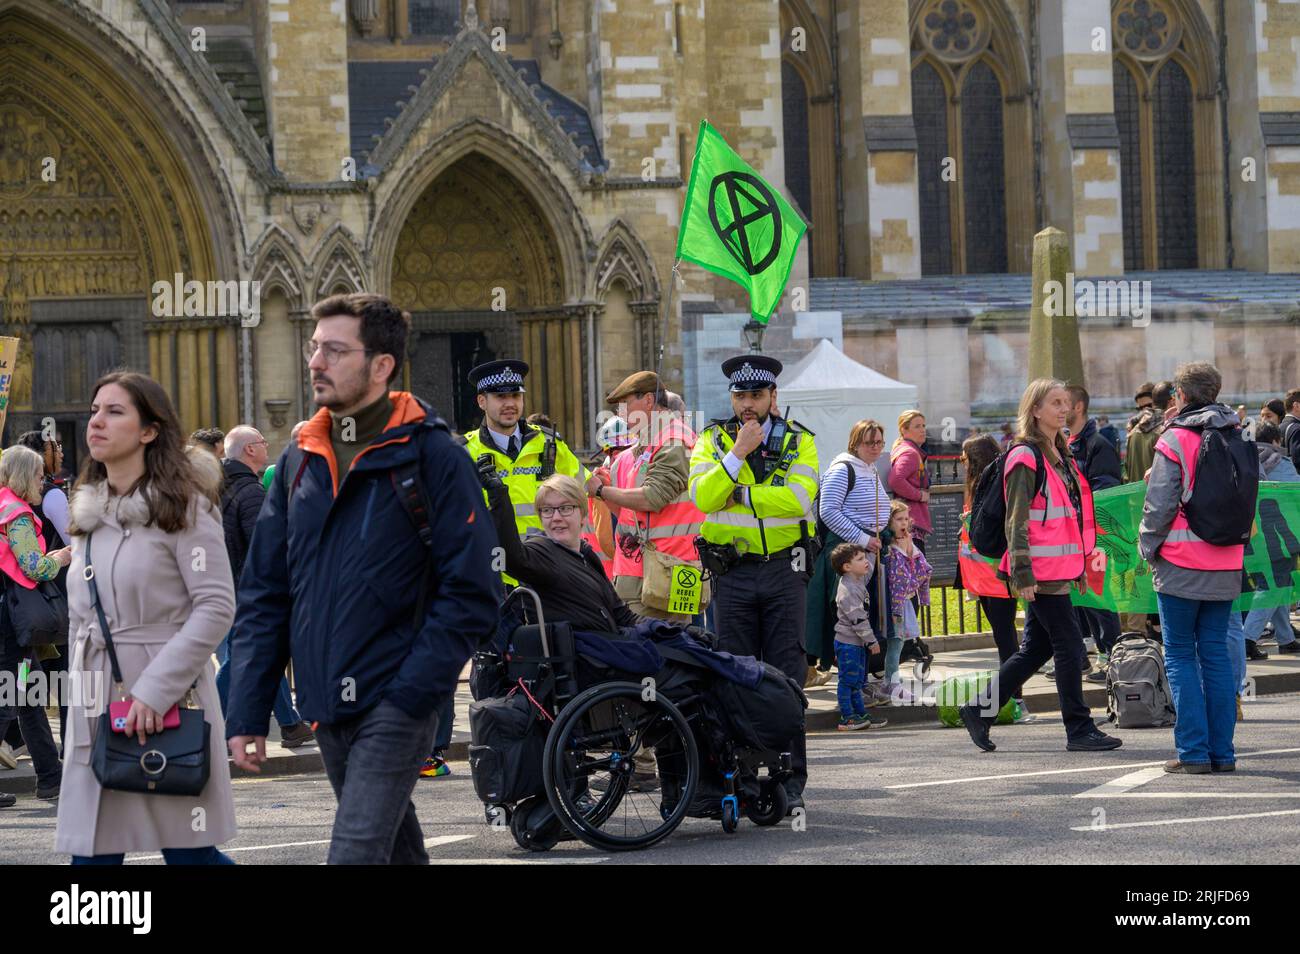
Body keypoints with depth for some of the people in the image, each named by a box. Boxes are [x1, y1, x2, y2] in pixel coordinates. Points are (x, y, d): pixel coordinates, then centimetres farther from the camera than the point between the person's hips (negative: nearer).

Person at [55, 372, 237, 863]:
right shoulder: (89, 513, 14)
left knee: (189, 852, -3)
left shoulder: (183, 505, -6)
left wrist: (154, 692, -20)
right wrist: (79, 701, 14)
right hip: (96, 711, 6)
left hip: (168, 708, -6)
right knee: (92, 853, 1)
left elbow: (216, 607, -14)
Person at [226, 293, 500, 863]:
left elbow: (471, 595, -10)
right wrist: (246, 713, 2)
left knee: (356, 854, -16)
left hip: (396, 705, -6)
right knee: (395, 845, 18)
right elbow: (263, 595, 10)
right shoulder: (301, 461, 10)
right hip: (327, 708, 6)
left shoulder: (430, 456, -7)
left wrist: (408, 696, -16)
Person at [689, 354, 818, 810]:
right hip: (732, 572, 1)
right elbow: (702, 496, -10)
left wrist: (737, 493, -12)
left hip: (784, 571, -1)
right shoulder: (714, 440, 6)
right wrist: (738, 452, -16)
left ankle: (790, 778, 4)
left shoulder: (798, 440, 3)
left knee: (787, 674, -1)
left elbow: (799, 499, -14)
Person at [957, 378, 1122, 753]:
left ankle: (979, 711, 18)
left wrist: (1079, 562, 24)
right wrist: (1023, 573, -19)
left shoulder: (1060, 456, 18)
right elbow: (1016, 520, -14)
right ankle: (1079, 729, 0)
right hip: (1040, 570, -9)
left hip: (1059, 566, 9)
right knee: (1068, 643, -6)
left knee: (1037, 647, 11)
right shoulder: (1025, 457, -10)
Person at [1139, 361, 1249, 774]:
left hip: (1181, 563, -5)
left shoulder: (1175, 440, -10)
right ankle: (1222, 751, 9)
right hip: (1226, 564, 5)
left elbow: (1160, 504, -11)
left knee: (1180, 655, 1)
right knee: (1216, 653, 10)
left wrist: (1148, 547, 2)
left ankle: (1193, 751, -4)